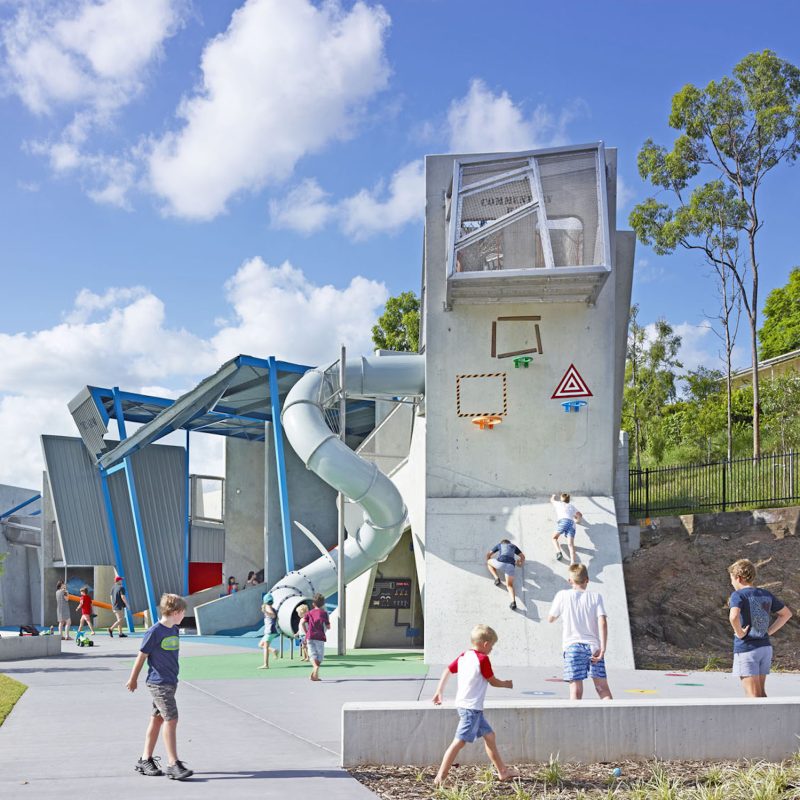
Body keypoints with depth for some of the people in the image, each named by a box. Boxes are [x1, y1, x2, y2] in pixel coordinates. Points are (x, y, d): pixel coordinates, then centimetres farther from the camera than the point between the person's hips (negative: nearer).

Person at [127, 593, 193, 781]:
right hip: (158, 683, -8)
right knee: (171, 719, -11)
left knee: (157, 718, 12)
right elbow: (142, 656, -6)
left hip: (170, 682, 8)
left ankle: (145, 760, 21)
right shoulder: (154, 632, -15)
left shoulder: (175, 630, 9)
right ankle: (173, 764, -9)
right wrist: (133, 679, 2)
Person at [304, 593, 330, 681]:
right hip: (319, 637, -2)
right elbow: (328, 627, 1)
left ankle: (316, 667, -29)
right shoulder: (324, 613, 4)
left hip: (310, 637, 2)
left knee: (312, 655, 3)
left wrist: (306, 633, 8)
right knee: (320, 656, 8)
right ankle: (313, 674, -8)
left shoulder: (310, 613, 13)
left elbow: (303, 622, -3)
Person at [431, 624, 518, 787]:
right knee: (459, 742, -10)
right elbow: (493, 681, -3)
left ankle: (503, 771, 24)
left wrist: (439, 692, 15)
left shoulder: (463, 656, 10)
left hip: (464, 705, 10)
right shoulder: (483, 659, -11)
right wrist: (507, 684, 15)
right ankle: (440, 777, -13)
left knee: (489, 735, 17)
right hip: (471, 707, -10)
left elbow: (447, 671, 10)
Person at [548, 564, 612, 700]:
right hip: (593, 646, 1)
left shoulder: (563, 595, 4)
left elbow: (551, 619, 14)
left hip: (572, 646, -1)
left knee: (576, 690, -5)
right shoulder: (595, 596, 5)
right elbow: (603, 622, -5)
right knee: (603, 688, 5)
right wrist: (603, 648, -7)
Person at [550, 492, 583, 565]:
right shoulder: (571, 506, 35)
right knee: (571, 544, -15)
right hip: (572, 524, 2)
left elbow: (552, 500, 53)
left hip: (563, 521, -2)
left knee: (554, 537, 17)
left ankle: (558, 552, -15)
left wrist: (553, 496, 76)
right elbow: (580, 515, 30)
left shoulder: (559, 503, 30)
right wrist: (577, 520, 52)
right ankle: (573, 563, -39)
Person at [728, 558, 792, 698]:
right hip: (765, 647, 7)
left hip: (746, 649, -7)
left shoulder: (738, 595, -12)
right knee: (760, 693, 18)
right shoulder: (766, 595, 9)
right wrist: (769, 631, 14)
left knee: (753, 695, -3)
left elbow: (733, 617, -32)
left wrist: (739, 633, -15)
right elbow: (786, 614, 20)